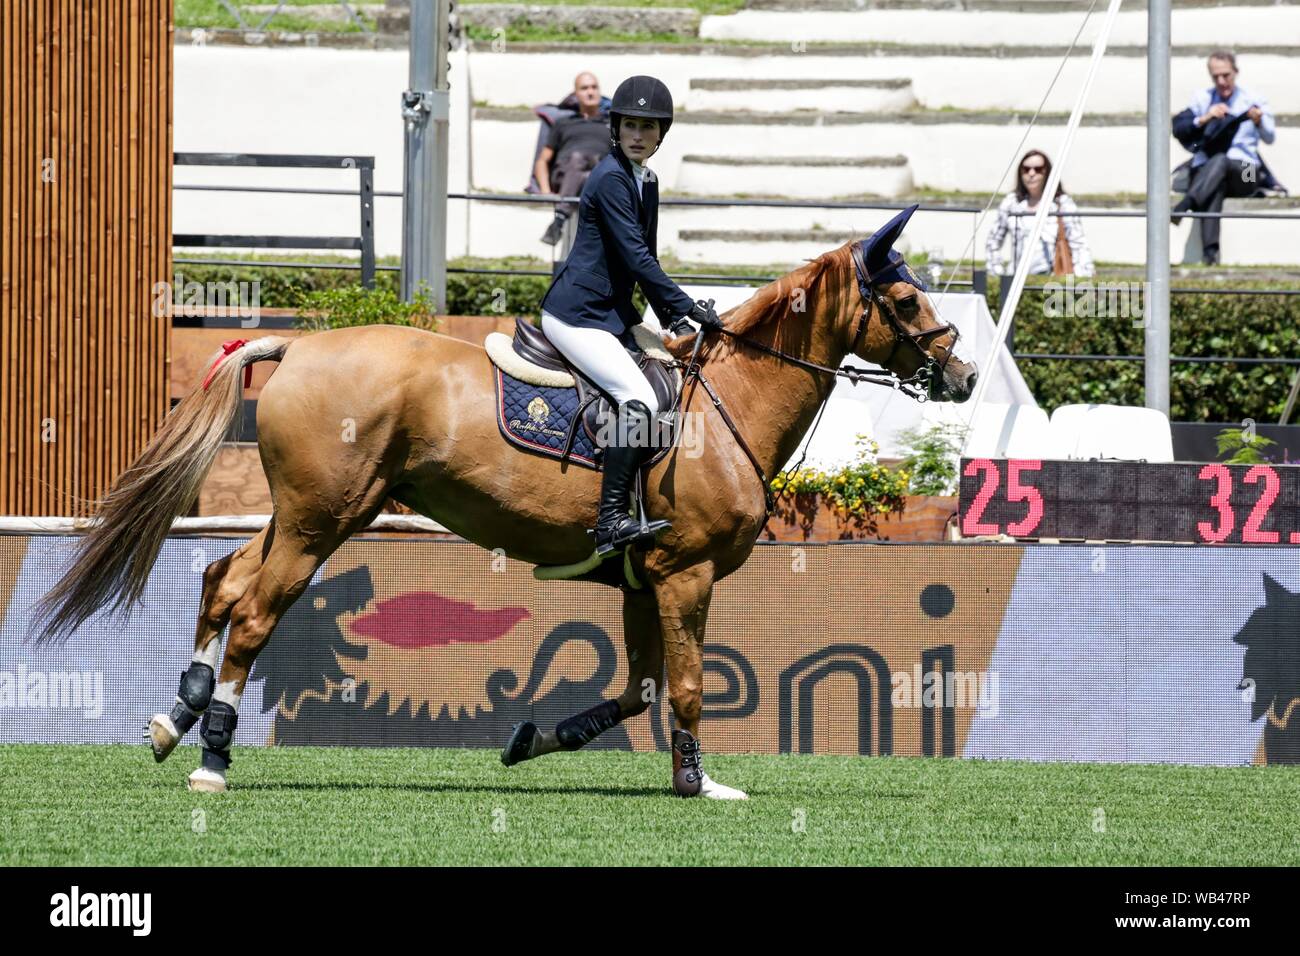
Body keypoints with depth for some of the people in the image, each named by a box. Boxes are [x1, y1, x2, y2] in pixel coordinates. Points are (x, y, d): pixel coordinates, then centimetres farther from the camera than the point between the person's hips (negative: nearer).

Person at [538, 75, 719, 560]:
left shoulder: (646, 182, 14)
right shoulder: (611, 178, -15)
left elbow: (643, 258, 22)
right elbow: (634, 256, -20)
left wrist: (670, 318, 15)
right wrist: (686, 306, -18)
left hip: (612, 315, 10)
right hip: (576, 315, -10)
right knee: (638, 400, -24)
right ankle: (611, 522, -27)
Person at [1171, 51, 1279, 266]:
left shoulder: (1253, 101, 12)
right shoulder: (1202, 99, 17)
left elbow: (1270, 138, -1)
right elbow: (1178, 128, 6)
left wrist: (1259, 121, -23)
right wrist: (1204, 119, -11)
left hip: (1243, 173, 0)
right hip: (1205, 171, 0)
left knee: (1220, 161, -36)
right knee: (1214, 186, -37)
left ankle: (1182, 207, -53)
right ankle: (1210, 251, -54)